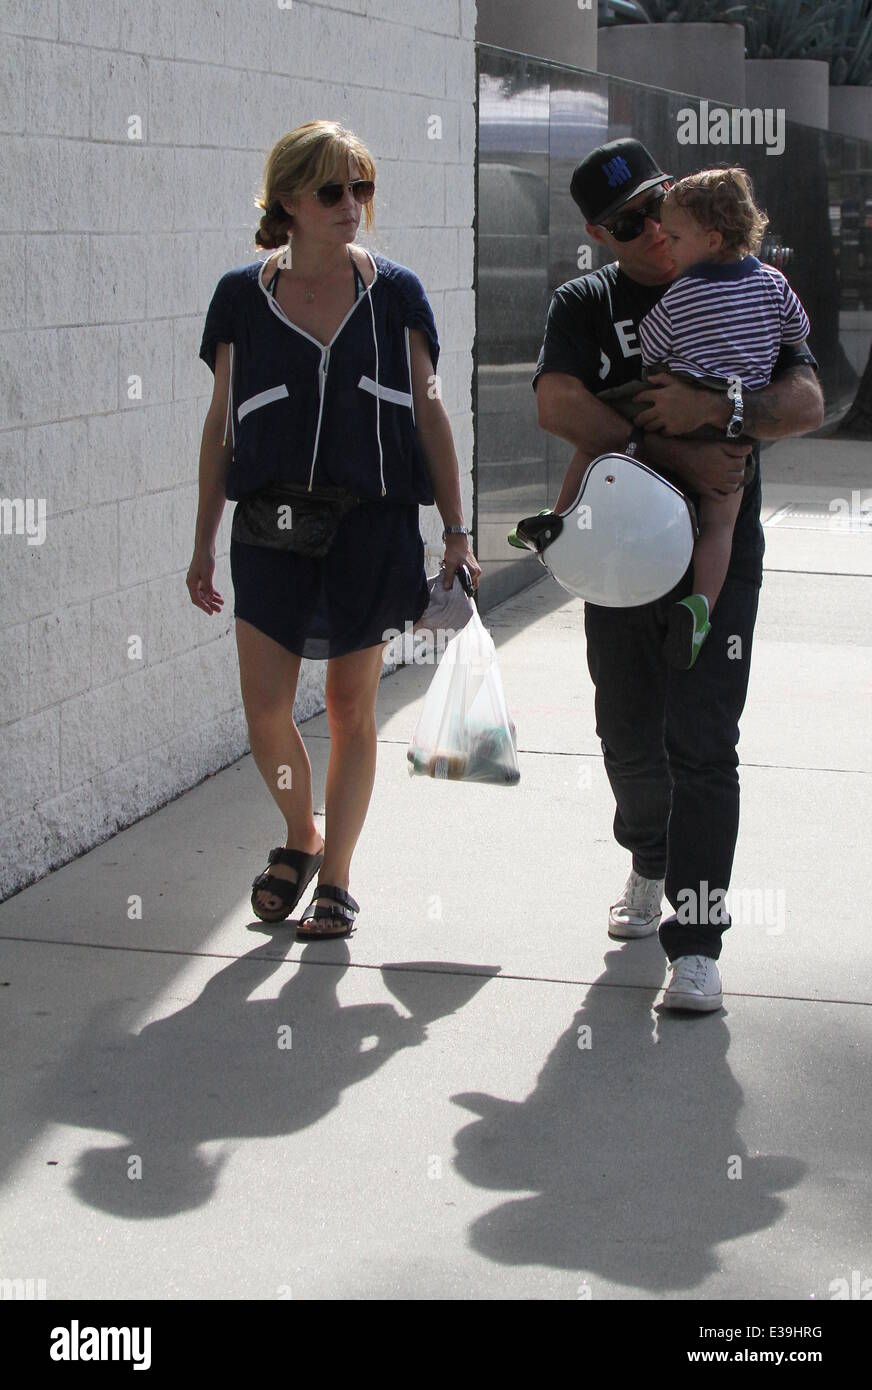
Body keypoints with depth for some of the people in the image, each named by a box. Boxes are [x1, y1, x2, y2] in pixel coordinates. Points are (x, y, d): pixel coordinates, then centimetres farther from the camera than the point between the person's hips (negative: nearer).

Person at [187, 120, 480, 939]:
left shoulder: (394, 293, 3)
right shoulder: (242, 296, 3)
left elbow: (429, 413, 5)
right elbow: (221, 424, 7)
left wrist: (455, 530, 1)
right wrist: (204, 541, 7)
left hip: (373, 523, 0)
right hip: (274, 523, 0)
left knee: (351, 707, 5)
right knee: (265, 707, -5)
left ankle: (335, 877, 19)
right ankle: (300, 834, 24)